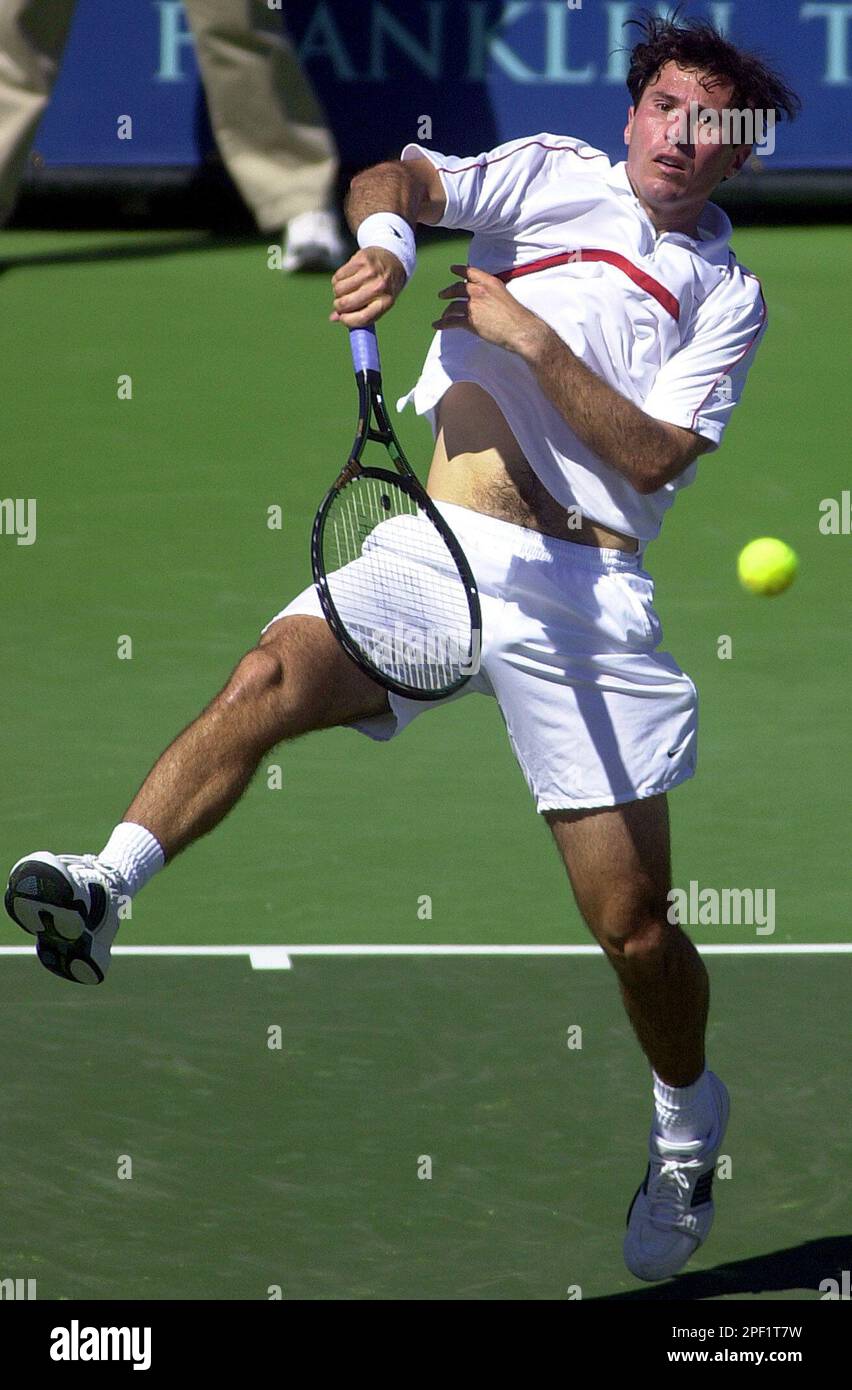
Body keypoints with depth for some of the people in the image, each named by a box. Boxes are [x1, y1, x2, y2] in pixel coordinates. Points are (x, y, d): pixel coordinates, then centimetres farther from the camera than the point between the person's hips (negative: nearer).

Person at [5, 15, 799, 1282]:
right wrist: (384, 231, -29)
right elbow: (404, 179, -6)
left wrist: (533, 339, -15)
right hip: (442, 545, 0)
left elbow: (653, 454, -3)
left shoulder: (730, 297, 10)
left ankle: (689, 1126, 26)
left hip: (587, 595, 0)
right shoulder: (554, 178, 11)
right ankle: (103, 891, -42)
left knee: (634, 927, -1)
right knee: (274, 677, -31)